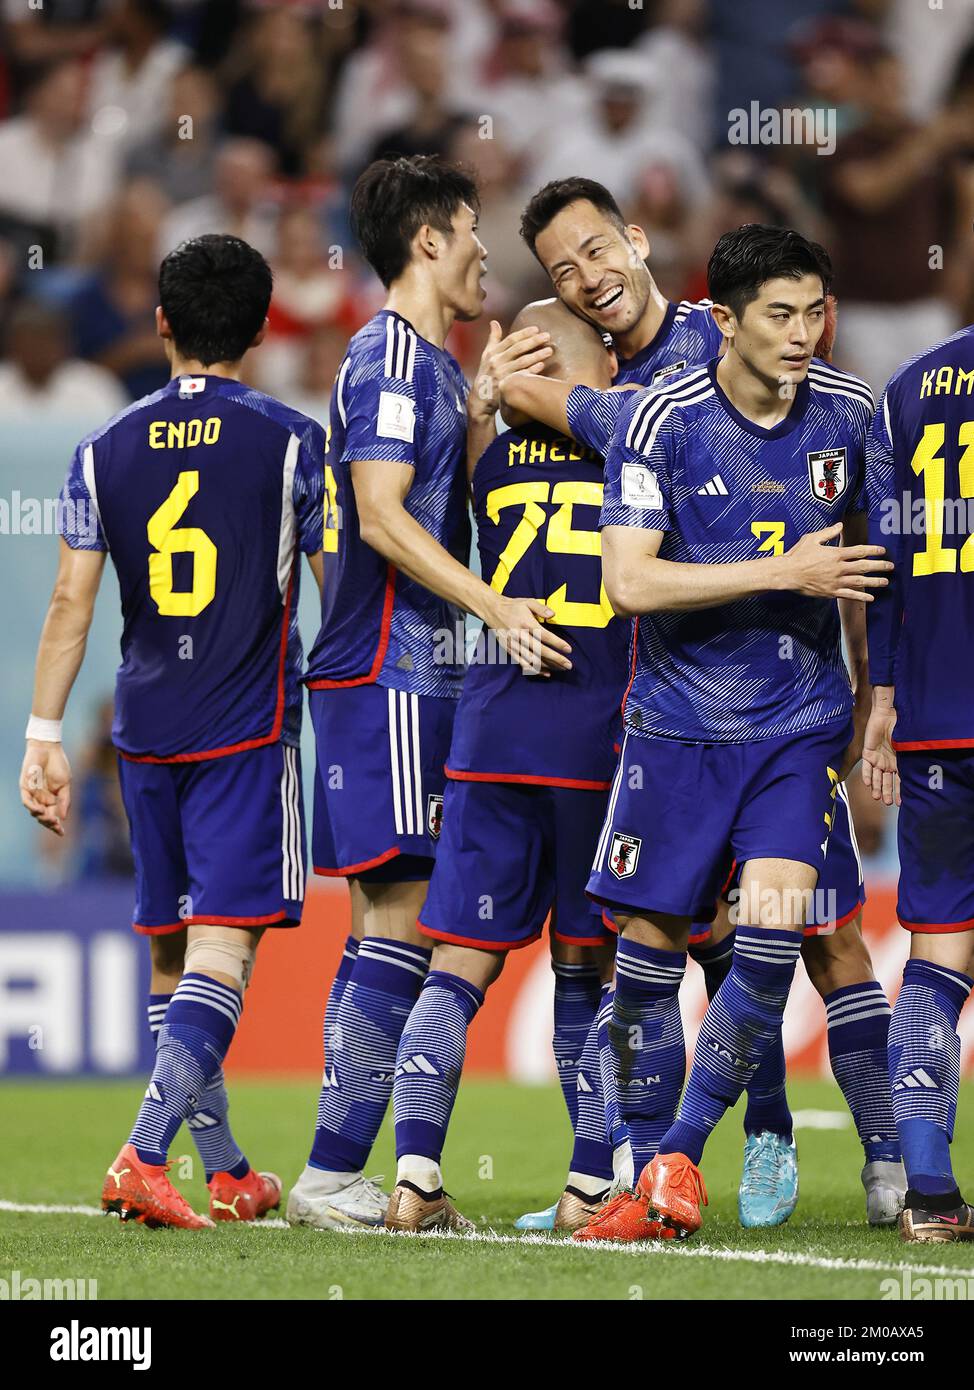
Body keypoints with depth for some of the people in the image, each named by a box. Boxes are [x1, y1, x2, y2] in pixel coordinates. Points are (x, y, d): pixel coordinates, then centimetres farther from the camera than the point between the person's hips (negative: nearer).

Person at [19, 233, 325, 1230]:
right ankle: (142, 1155, -25)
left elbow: (71, 603, 1)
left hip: (145, 731, 4)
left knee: (170, 952, 14)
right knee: (222, 950, -8)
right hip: (249, 733, -4)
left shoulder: (105, 452, 5)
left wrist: (43, 735, 3)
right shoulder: (288, 443, -3)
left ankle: (226, 1174, 20)